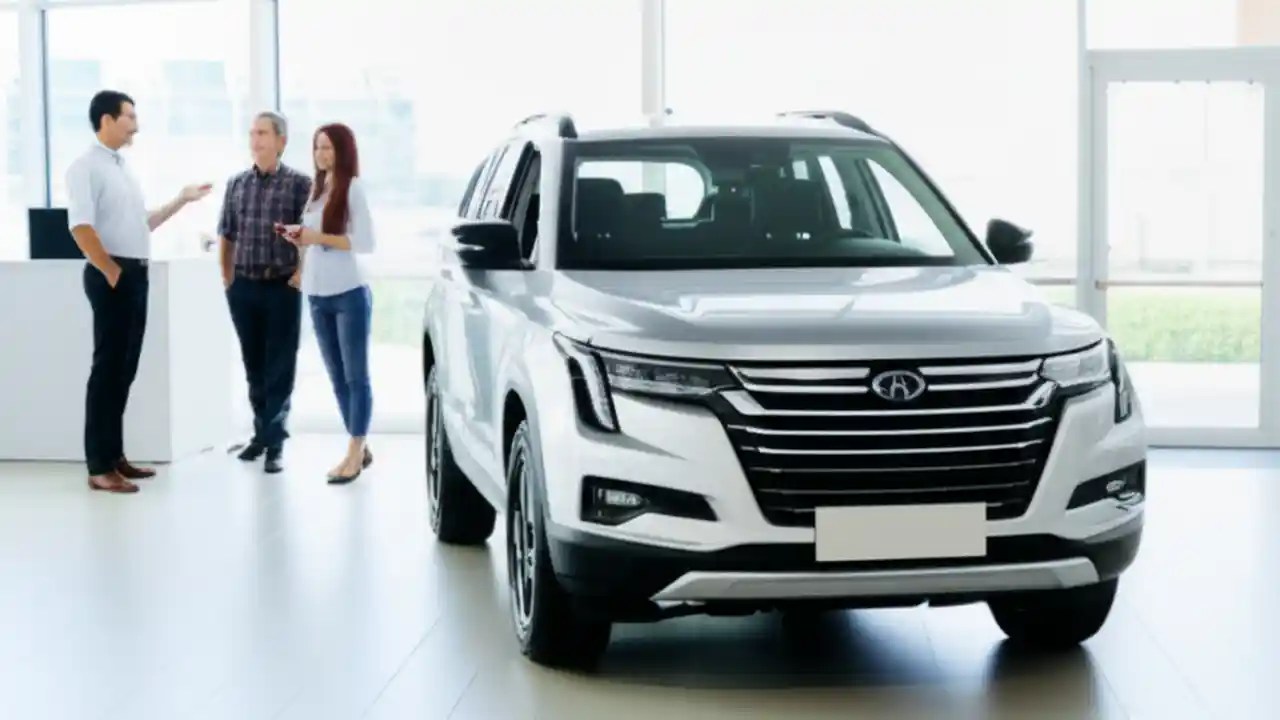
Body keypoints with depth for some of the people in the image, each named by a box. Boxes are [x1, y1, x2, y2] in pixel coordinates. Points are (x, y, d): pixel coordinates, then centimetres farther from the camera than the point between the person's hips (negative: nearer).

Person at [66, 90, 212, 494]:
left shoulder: (123, 167, 17)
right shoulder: (87, 167, -10)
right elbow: (81, 228, -19)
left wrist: (182, 200, 22)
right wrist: (112, 273, -18)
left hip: (137, 274, 9)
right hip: (112, 276, -9)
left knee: (125, 368, 12)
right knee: (108, 367, -8)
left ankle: (115, 455, 19)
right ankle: (99, 466, -5)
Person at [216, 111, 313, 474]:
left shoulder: (299, 183, -5)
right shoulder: (237, 183, 9)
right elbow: (226, 234, 14)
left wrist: (302, 273, -13)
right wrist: (227, 276, 10)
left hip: (282, 287, -4)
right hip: (243, 286, 4)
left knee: (280, 368, -1)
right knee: (253, 365, 11)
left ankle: (275, 442, 2)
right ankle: (262, 432, 23)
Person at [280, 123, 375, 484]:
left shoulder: (353, 188, -7)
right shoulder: (316, 188, 13)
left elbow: (366, 242, -14)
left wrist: (320, 238, -18)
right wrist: (300, 237, 1)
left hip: (349, 294, -7)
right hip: (318, 296, 7)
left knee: (356, 376, -1)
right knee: (337, 377, 10)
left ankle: (354, 454, -1)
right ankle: (360, 448, 18)